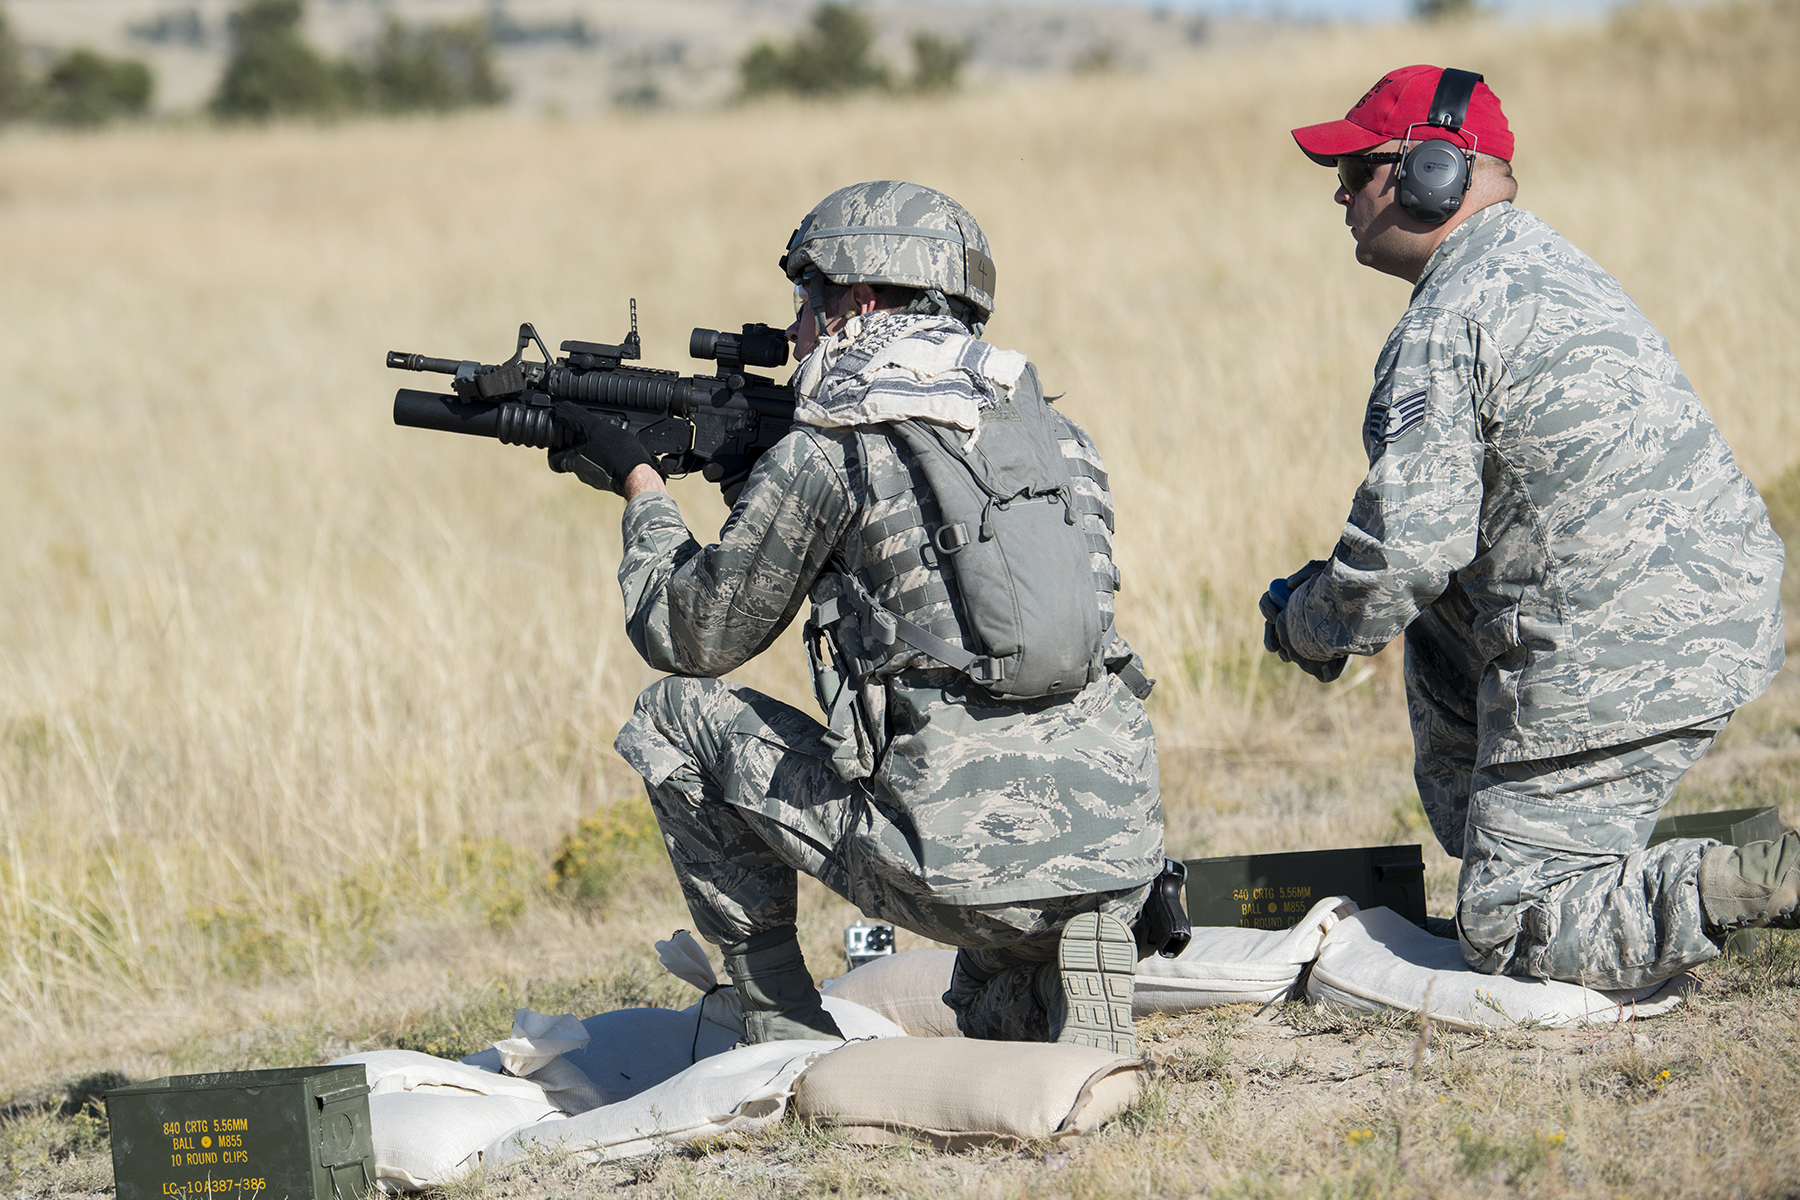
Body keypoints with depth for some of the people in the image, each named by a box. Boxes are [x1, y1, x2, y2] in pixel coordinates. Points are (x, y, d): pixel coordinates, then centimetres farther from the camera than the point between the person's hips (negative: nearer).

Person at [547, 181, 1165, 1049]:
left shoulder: (826, 457, -1)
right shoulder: (1055, 435, 16)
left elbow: (688, 636, 11)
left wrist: (639, 488, 29)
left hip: (970, 863, -6)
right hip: (1120, 862, 6)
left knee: (677, 718, 14)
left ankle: (786, 1034, 13)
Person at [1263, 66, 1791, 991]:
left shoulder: (1443, 330, -14)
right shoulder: (1548, 263, 18)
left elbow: (1403, 556, -16)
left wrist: (1305, 626, 4)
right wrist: (1335, 587, 24)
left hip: (1618, 661, -9)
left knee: (1511, 937, 0)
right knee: (1441, 605, 29)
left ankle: (1762, 881, -15)